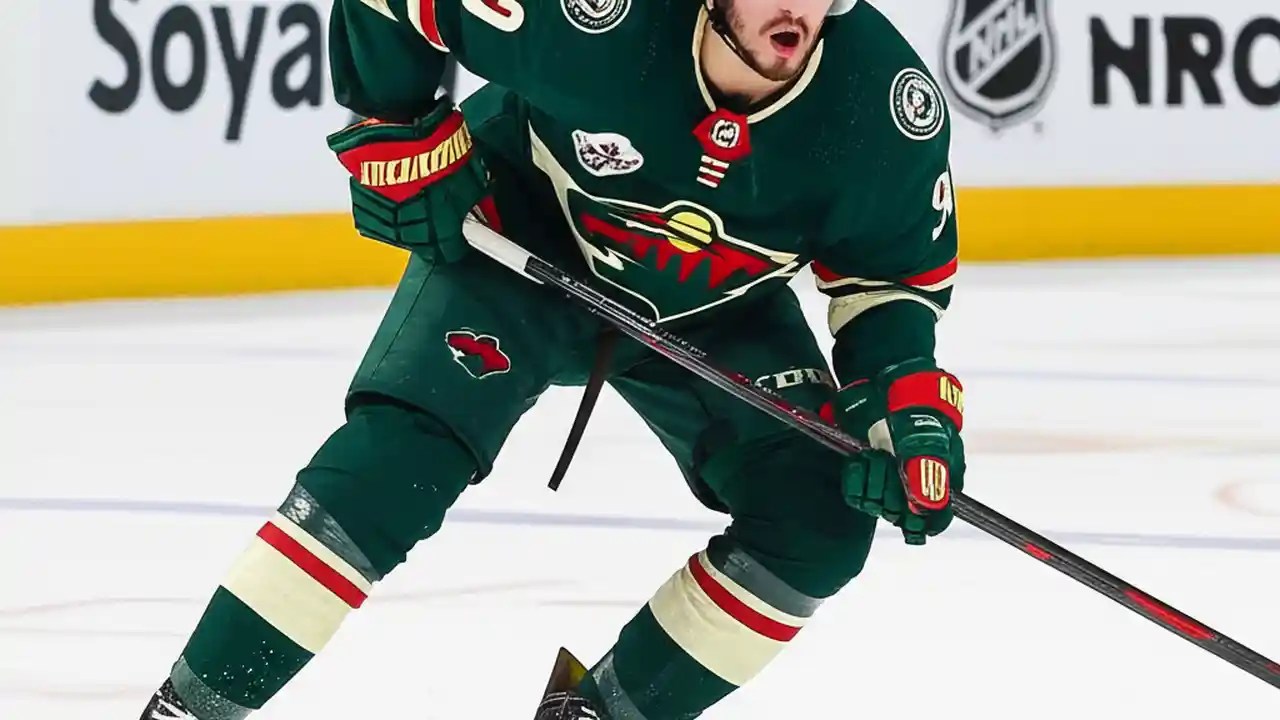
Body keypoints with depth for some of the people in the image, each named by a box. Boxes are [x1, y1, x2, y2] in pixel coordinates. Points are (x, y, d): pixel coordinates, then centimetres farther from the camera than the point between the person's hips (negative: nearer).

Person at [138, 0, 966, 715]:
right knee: (389, 462, -23)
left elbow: (898, 268, -9)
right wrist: (401, 141, -15)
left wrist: (909, 404, -23)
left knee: (820, 524, -12)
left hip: (711, 312, 4)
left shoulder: (885, 102, -27)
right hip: (522, 243, -3)